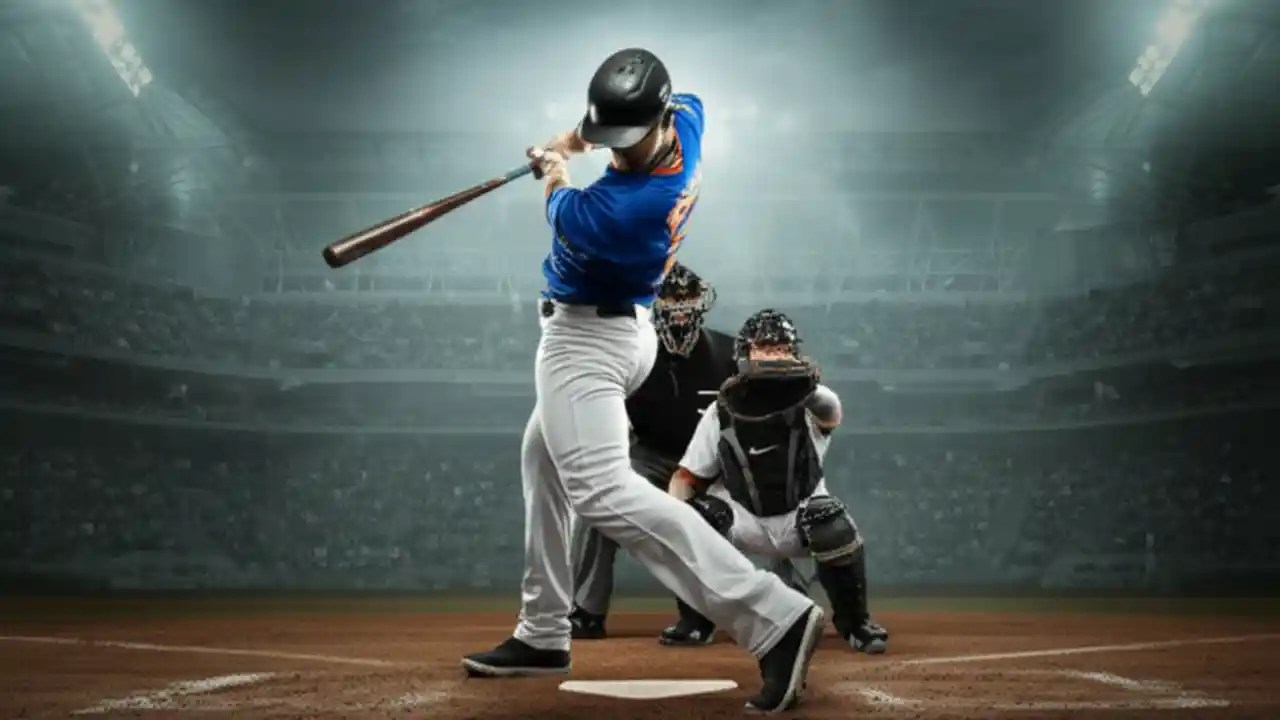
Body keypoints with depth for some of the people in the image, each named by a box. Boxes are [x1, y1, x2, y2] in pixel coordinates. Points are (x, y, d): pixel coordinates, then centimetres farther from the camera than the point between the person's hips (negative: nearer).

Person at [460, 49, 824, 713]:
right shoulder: (685, 120, -7)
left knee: (602, 492, -25)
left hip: (589, 337, -11)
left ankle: (773, 616, -35)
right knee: (543, 461, 25)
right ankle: (542, 634, 32)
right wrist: (577, 138, 12)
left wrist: (553, 172, 15)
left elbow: (563, 217, -8)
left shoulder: (624, 205, -32)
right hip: (616, 328, 11)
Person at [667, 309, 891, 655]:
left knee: (832, 521, -32)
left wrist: (810, 386, -61)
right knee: (701, 517, -28)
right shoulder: (721, 412, -7)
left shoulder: (808, 402, -11)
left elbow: (831, 414, -37)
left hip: (799, 520, -1)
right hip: (743, 520, 1)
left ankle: (854, 620, -7)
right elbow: (687, 476, -3)